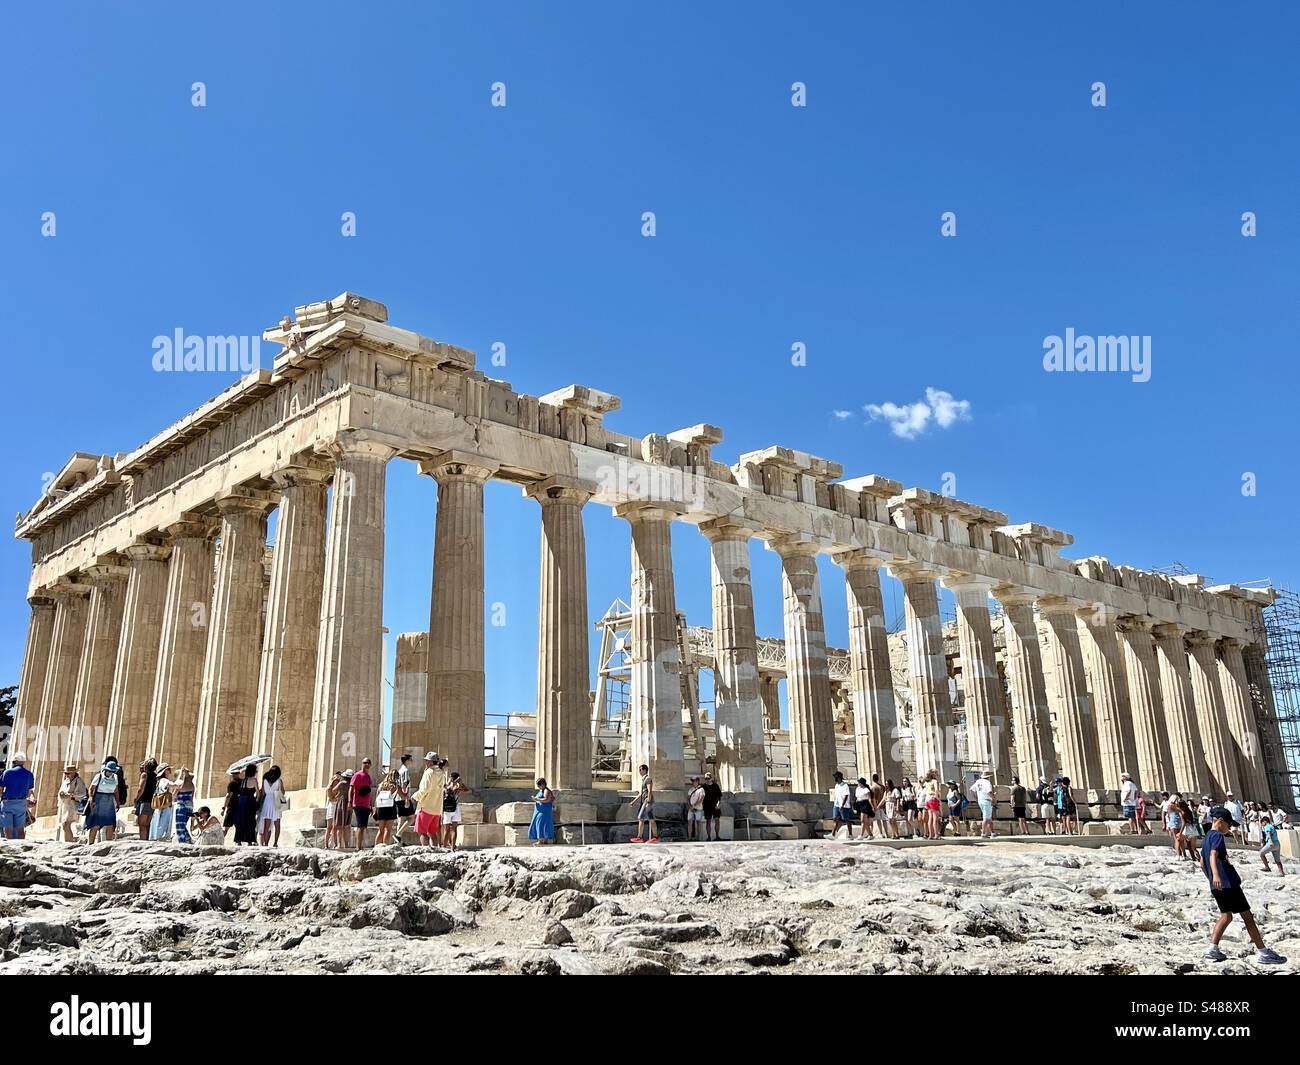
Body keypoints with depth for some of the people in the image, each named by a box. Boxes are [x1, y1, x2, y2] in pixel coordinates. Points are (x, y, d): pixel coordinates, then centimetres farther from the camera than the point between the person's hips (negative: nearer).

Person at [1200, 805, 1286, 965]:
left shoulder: (1207, 837, 16)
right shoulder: (1217, 836, -11)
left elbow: (1202, 863, 22)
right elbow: (1213, 856, -29)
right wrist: (1216, 875, -44)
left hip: (1216, 886, 9)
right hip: (1228, 882, -9)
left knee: (1226, 915, 13)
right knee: (1247, 916, 0)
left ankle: (1212, 950, 5)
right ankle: (1263, 952, 5)